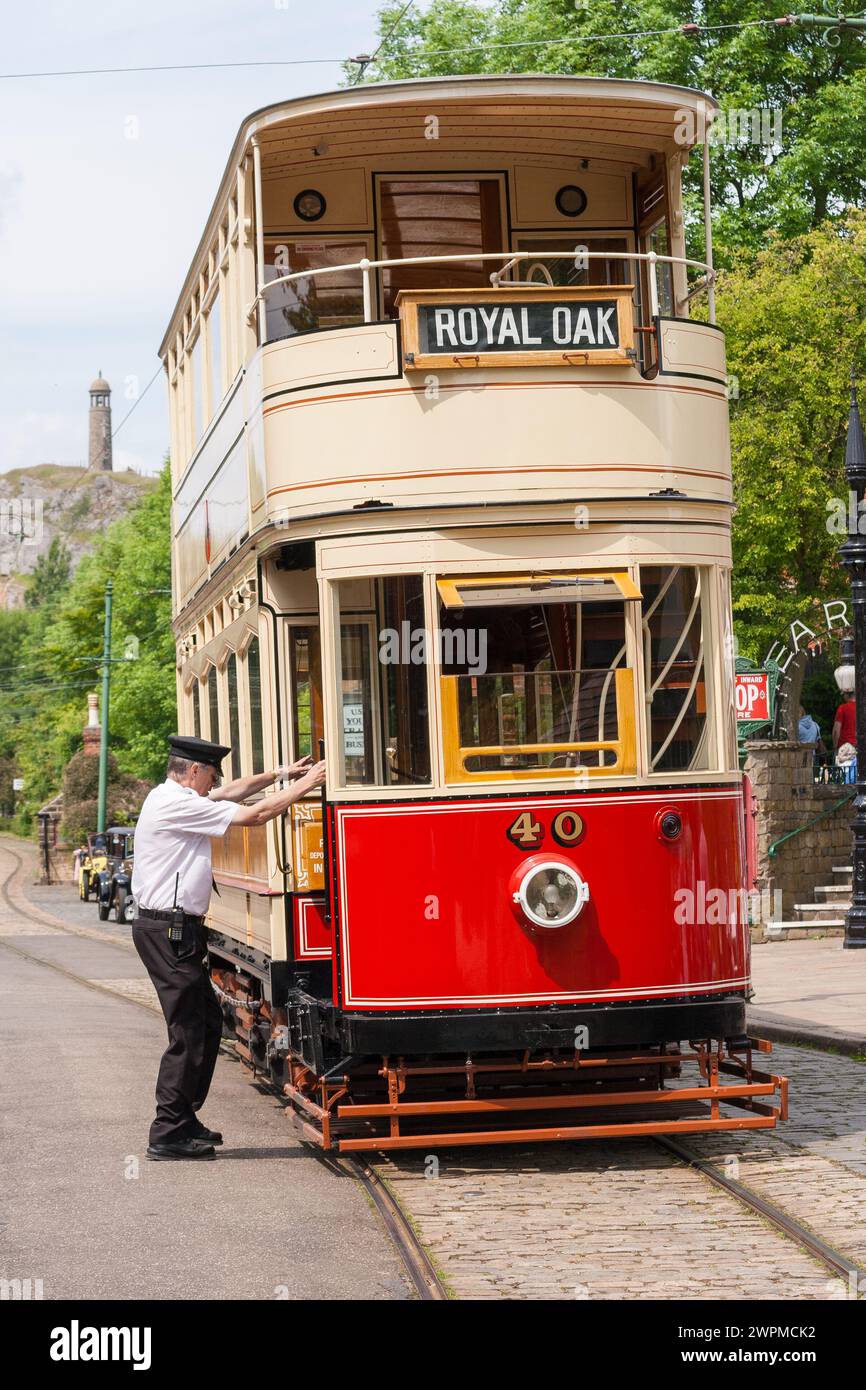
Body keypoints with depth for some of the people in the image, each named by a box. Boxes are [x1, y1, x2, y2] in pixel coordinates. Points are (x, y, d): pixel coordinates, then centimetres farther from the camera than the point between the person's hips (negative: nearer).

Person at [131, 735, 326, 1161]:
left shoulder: (170, 798, 16)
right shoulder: (178, 805, -15)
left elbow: (229, 793, 29)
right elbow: (254, 815, -15)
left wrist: (277, 775, 24)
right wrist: (303, 786, -5)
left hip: (175, 928, 11)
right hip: (170, 929, -11)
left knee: (208, 1021, 14)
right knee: (188, 1031, -7)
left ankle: (184, 1120, 20)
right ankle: (168, 1134, -4)